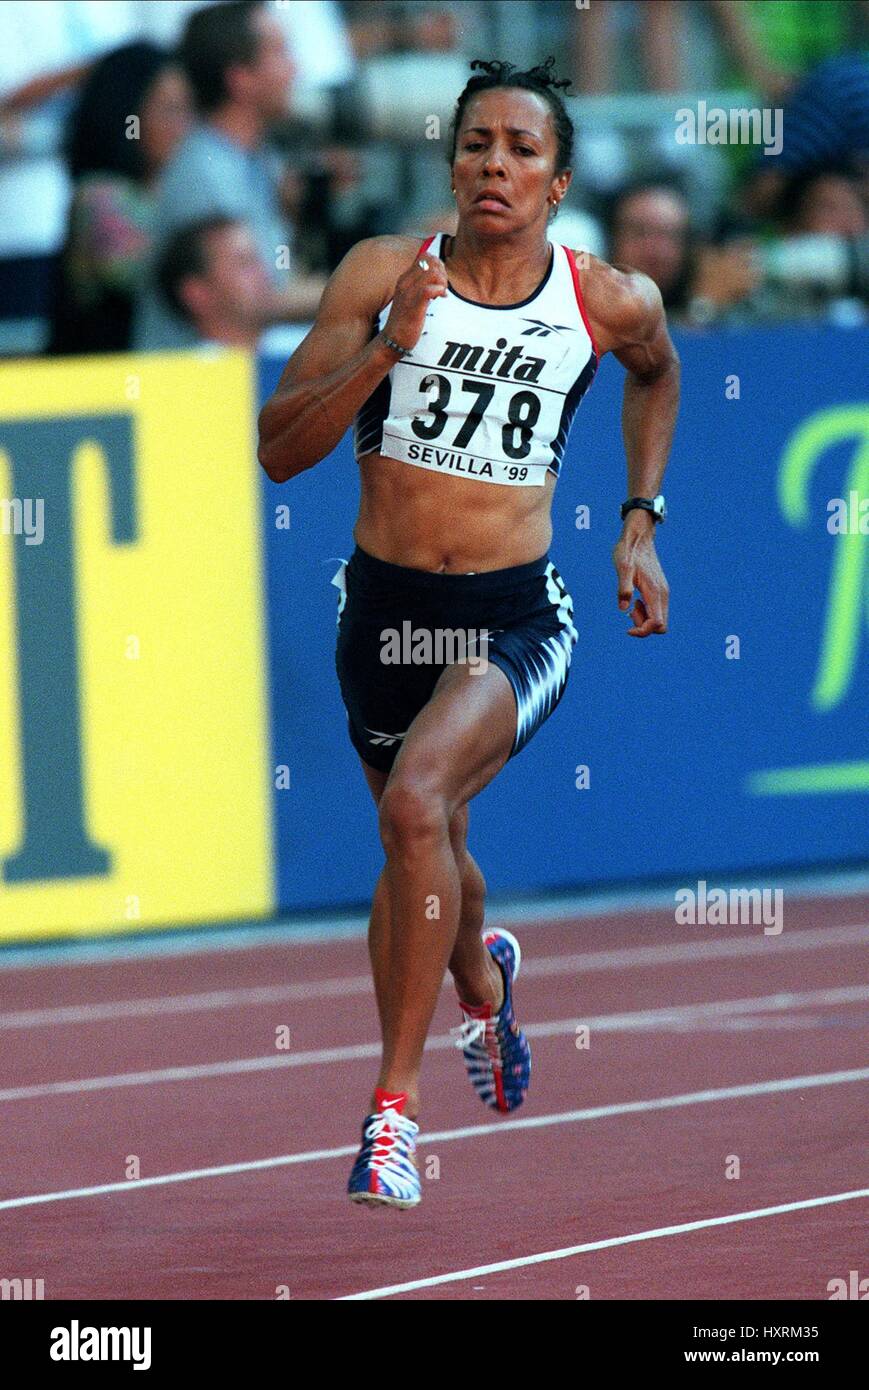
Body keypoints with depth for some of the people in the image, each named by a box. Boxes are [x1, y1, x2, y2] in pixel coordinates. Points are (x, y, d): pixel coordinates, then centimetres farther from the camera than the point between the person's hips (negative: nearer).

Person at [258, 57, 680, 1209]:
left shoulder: (613, 303, -4)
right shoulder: (383, 274, -6)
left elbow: (657, 373, 22)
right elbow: (279, 450, -9)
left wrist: (641, 522, 16)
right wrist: (387, 344, -22)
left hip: (517, 617, -3)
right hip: (385, 606, 3)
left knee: (416, 801, -29)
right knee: (426, 850, 22)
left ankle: (396, 1104, -23)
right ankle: (485, 982, 59)